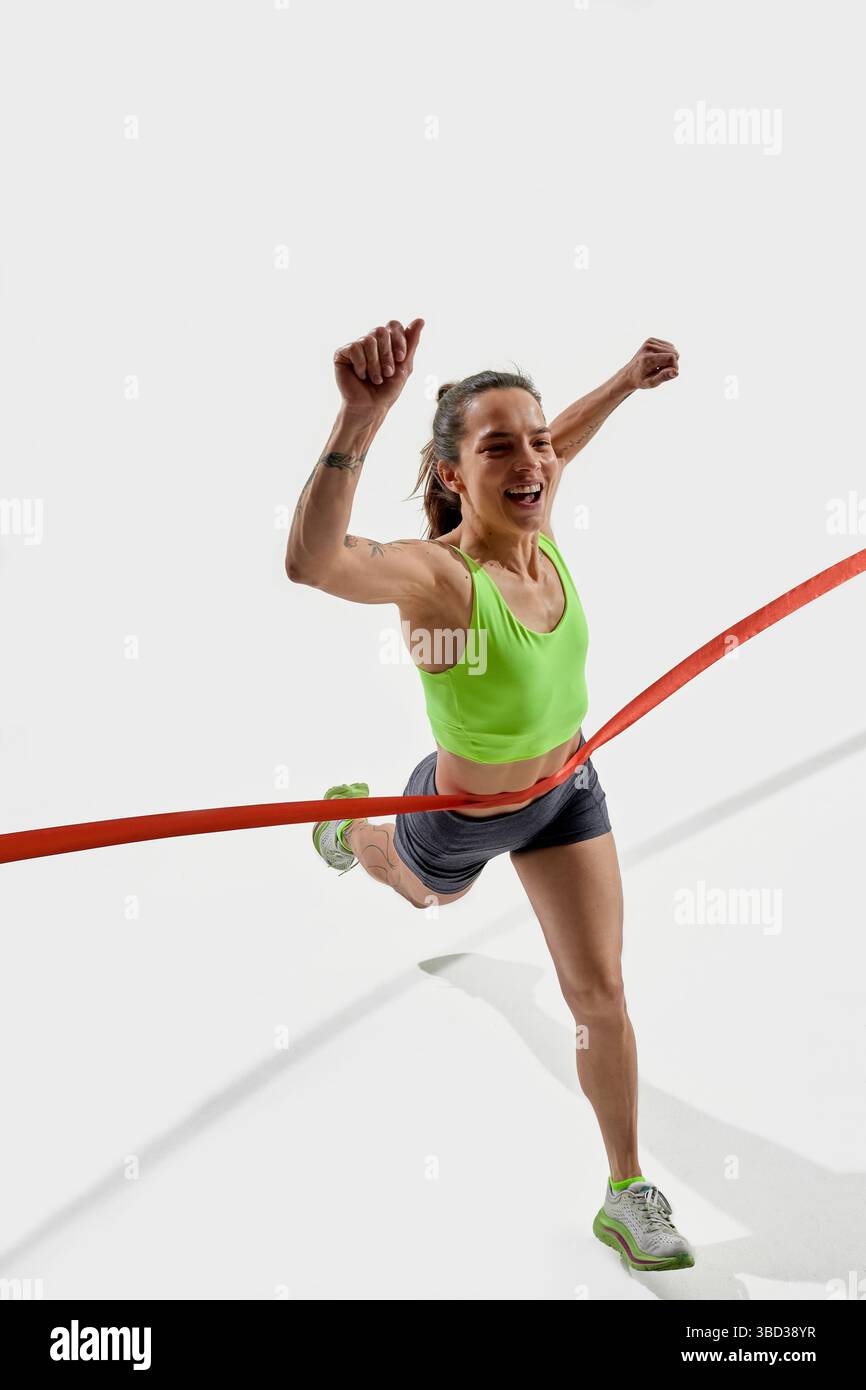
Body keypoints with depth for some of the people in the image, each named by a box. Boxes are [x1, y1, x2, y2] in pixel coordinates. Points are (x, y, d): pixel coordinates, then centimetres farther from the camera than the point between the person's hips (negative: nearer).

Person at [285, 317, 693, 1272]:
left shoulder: (533, 528, -19)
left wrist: (628, 378, 5)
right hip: (463, 815, -4)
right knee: (427, 894, 33)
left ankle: (627, 1195, 27)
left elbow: (560, 441, 8)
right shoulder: (436, 573, -38)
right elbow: (311, 561, -63)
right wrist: (362, 418, -75)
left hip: (564, 789, 4)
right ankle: (352, 824, 68)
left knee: (600, 993, 7)